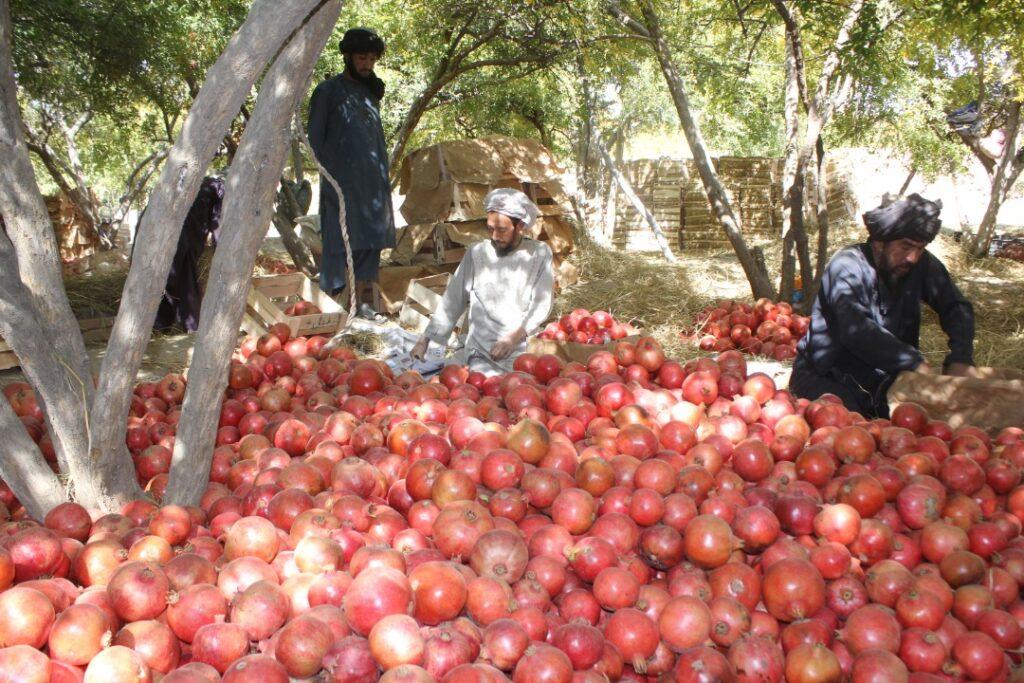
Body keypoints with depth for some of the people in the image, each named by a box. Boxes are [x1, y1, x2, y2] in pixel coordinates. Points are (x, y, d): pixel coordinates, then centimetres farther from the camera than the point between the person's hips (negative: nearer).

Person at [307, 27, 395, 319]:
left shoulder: (370, 92, 18)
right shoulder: (328, 90, 1)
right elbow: (315, 138, -2)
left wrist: (384, 178, 10)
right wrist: (328, 173, -10)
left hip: (372, 181, 6)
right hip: (341, 182, -6)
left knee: (370, 242, 5)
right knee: (338, 240, -7)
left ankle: (364, 302, 10)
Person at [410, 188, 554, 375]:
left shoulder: (539, 253, 4)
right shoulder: (476, 253, 9)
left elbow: (541, 305, 0)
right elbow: (453, 301, 12)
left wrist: (514, 338, -14)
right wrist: (425, 340, 7)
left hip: (522, 348, -2)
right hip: (478, 351, 2)